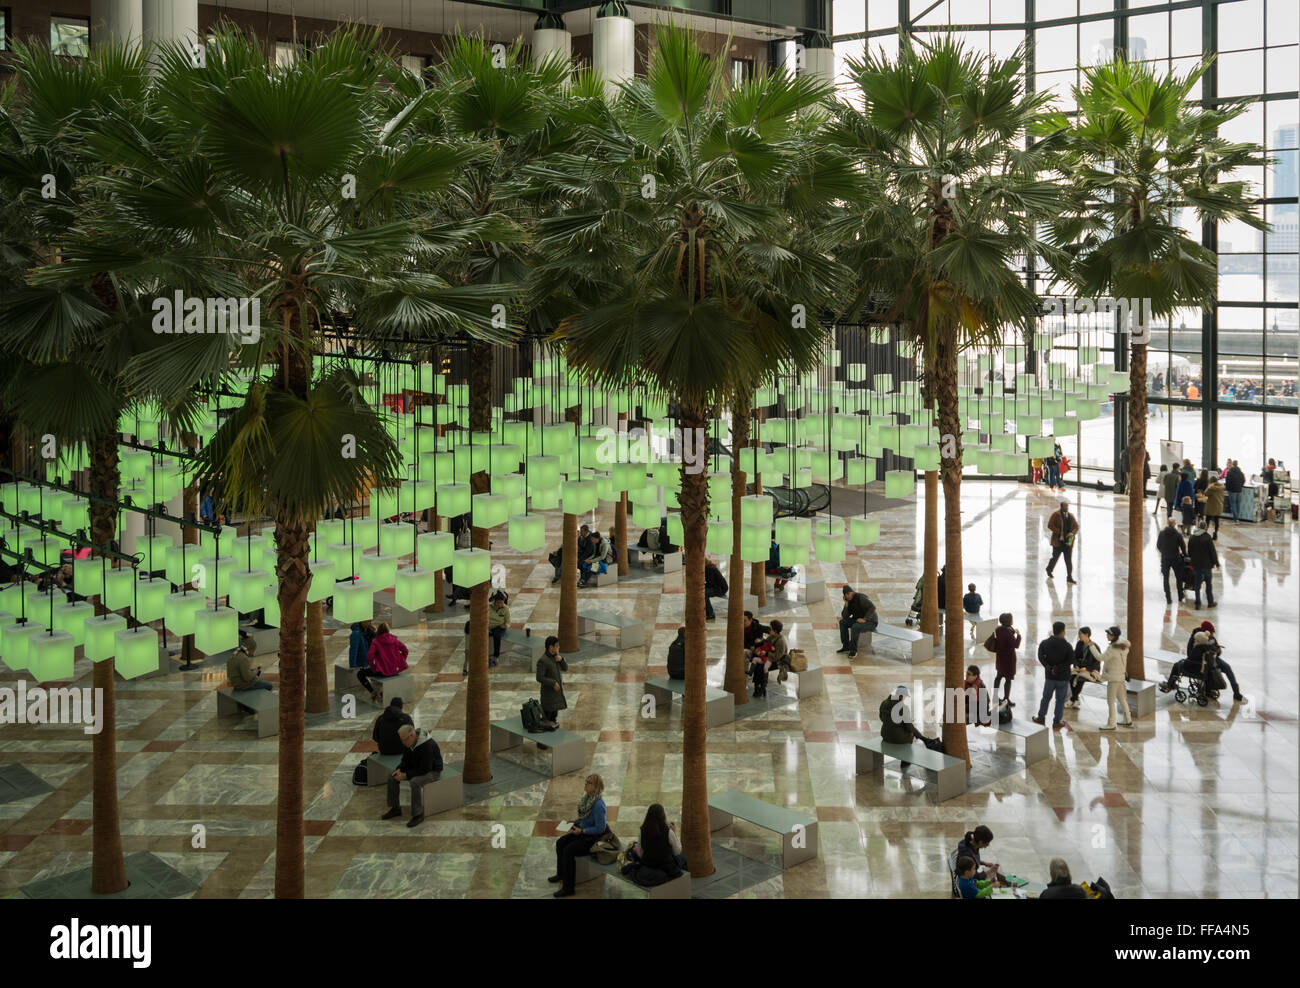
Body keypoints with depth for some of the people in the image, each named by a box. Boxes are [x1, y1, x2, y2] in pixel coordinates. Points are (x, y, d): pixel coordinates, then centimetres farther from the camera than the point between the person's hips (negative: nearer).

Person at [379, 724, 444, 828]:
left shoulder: (427, 746, -31)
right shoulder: (409, 742, -6)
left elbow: (425, 769, -30)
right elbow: (406, 760, 7)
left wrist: (406, 775, -28)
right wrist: (400, 770, -13)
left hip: (432, 771, -8)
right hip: (417, 768, 8)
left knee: (415, 782, -36)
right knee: (392, 777, -4)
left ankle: (418, 815, -23)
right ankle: (395, 809, 6)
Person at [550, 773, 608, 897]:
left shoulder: (598, 804, -29)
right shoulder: (587, 797, -1)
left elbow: (600, 828, -27)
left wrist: (581, 831, -22)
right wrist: (576, 822, 1)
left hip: (594, 837, -10)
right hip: (583, 831, 10)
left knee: (568, 851, -18)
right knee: (560, 843, 7)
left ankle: (568, 887, -8)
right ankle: (561, 874, 26)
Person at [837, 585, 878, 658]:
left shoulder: (861, 598, -23)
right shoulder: (849, 601, 1)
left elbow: (872, 607, -31)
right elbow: (845, 617, -4)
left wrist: (864, 619, -35)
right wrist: (846, 605, -17)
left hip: (870, 622, -8)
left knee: (855, 627, -33)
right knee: (842, 622, -8)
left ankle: (853, 650, -19)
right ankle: (846, 646, -4)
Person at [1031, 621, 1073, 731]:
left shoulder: (1045, 643, -3)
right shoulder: (1066, 645, -12)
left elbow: (1041, 657, -11)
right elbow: (1071, 659, -20)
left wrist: (1048, 667, -14)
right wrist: (1058, 668, -18)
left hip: (1050, 676, 3)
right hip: (1063, 678, -3)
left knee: (1046, 698, 18)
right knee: (1060, 700, 9)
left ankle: (1040, 719, 27)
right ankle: (1056, 723, 15)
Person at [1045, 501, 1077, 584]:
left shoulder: (1071, 516, 12)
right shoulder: (1056, 515, -3)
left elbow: (1076, 527, 13)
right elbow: (1050, 525, -10)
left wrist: (1072, 533, -8)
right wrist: (1059, 533, -17)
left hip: (1068, 542, 3)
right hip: (1058, 541, -3)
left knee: (1069, 560, -3)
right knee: (1055, 558, 9)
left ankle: (1069, 577, -4)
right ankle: (1049, 570, 35)